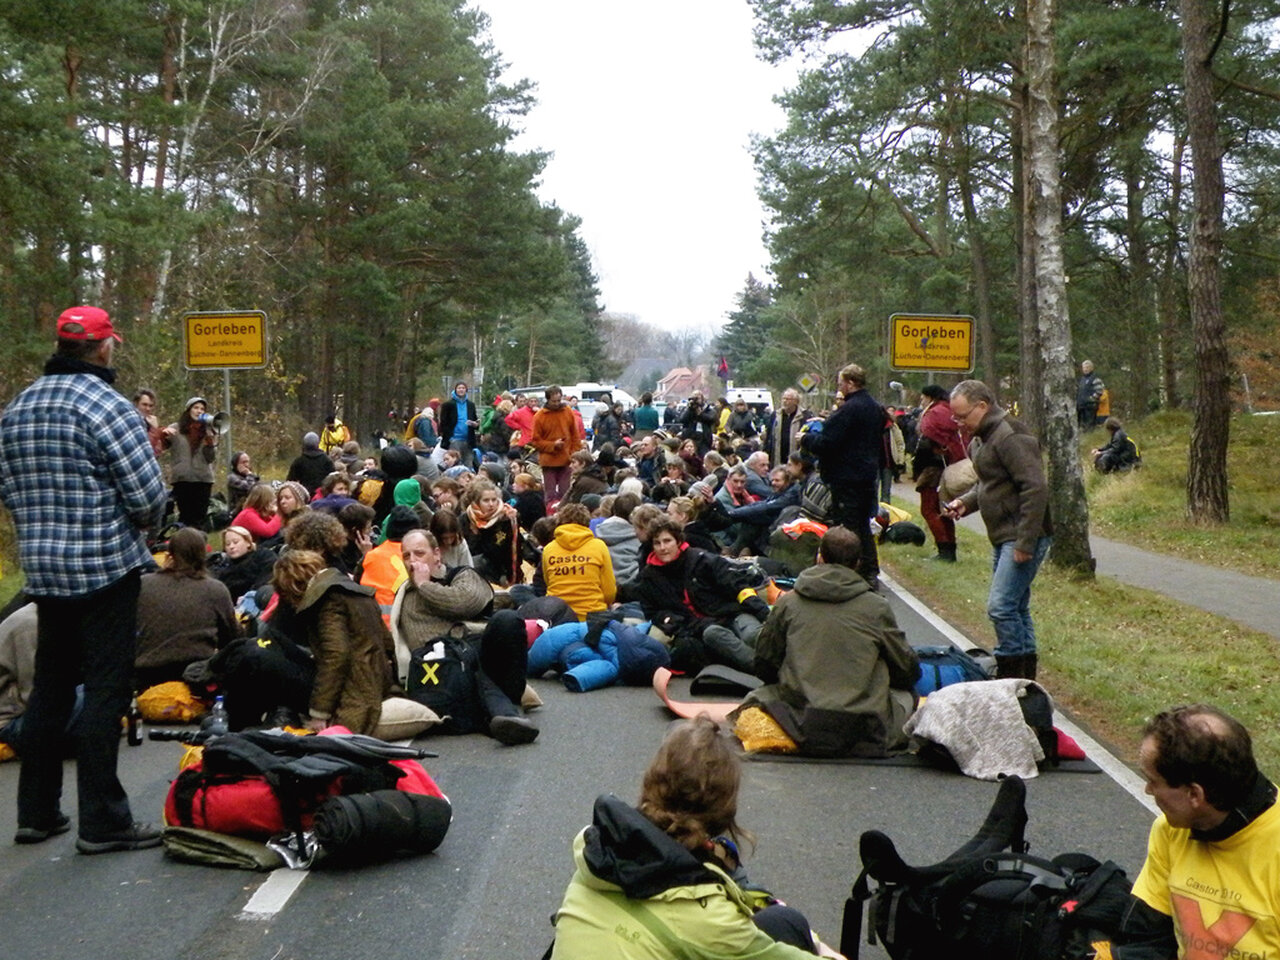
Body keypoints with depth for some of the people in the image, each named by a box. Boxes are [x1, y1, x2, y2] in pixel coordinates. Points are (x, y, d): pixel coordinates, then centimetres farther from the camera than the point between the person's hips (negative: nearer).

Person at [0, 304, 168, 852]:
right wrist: (145, 520, 5)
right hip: (106, 567, -7)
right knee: (105, 691, -3)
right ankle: (102, 822, 1)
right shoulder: (107, 406, -14)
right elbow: (149, 497, -16)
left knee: (49, 688, 16)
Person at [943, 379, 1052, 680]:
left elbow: (1035, 489, -24)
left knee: (1001, 606, -14)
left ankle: (1012, 673, -6)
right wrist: (965, 502, 7)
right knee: (1016, 608, 14)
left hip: (1024, 538, -11)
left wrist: (1025, 542, -25)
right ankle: (1026, 675, 22)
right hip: (1003, 539, 11)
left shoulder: (1010, 437, -18)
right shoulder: (981, 439, 15)